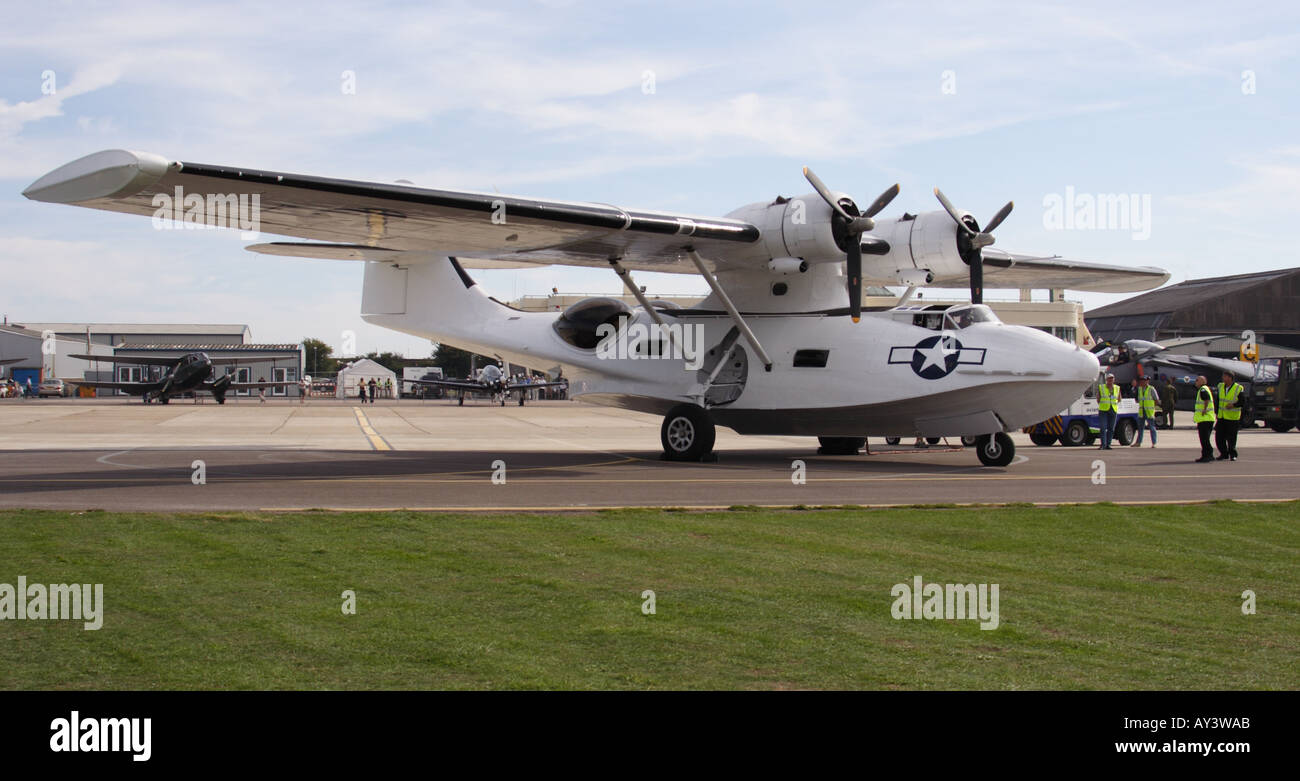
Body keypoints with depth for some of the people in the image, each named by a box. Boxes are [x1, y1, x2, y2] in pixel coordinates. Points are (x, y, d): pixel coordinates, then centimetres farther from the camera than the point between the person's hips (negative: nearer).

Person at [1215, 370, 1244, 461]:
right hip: (1221, 417, 5)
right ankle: (1224, 454, 16)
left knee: (1231, 437, -2)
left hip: (1233, 418, -5)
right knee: (1219, 436, 2)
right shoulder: (1221, 386, 8)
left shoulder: (1238, 388, -9)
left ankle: (1232, 454, 12)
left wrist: (1233, 405, -22)